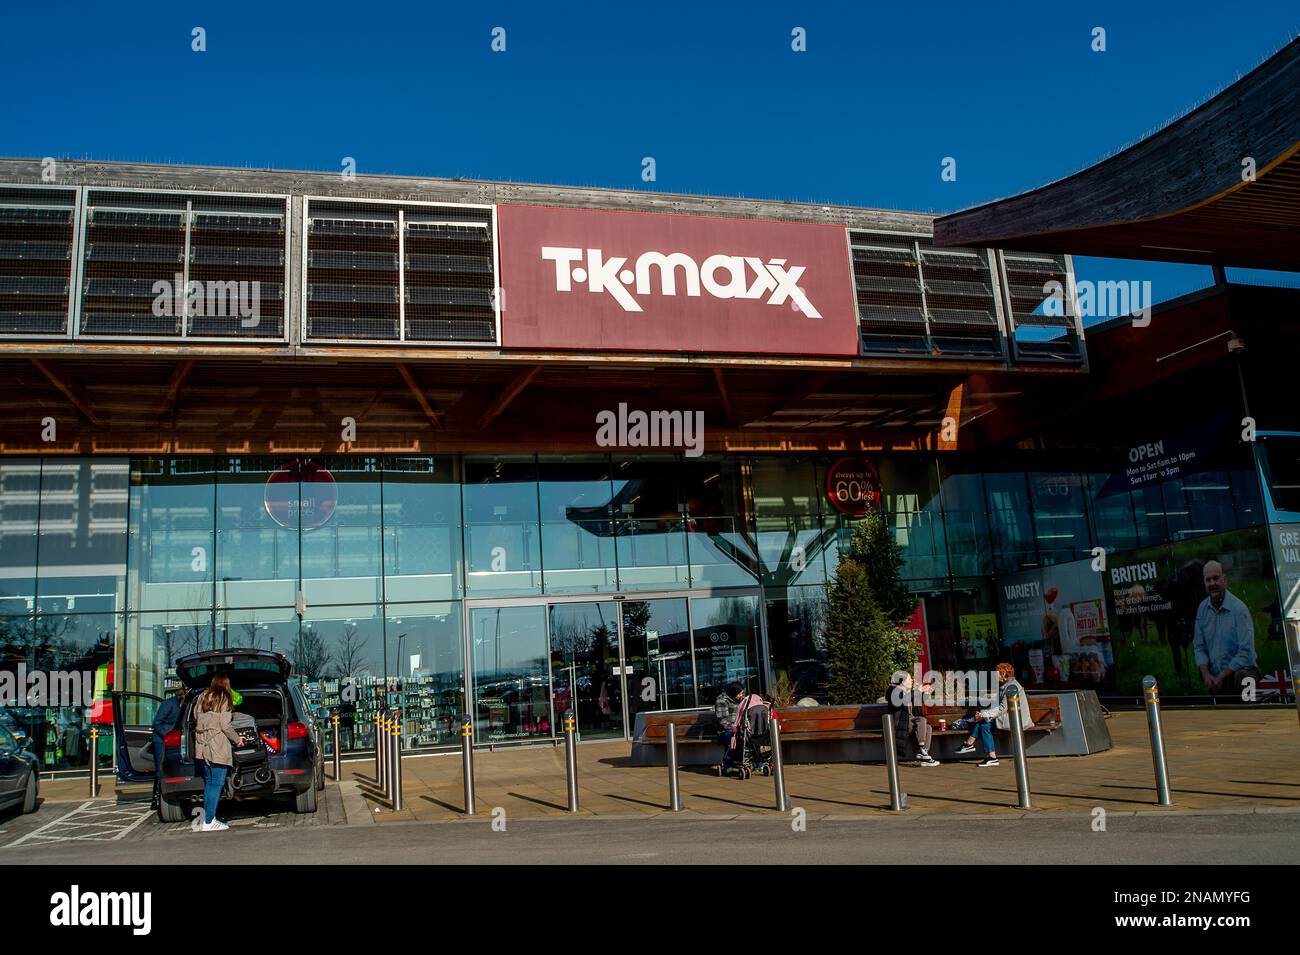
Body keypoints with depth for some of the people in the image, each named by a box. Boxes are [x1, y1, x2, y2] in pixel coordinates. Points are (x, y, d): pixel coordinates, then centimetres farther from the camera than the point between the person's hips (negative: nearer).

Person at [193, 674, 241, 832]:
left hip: (201, 747, 7)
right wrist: (237, 739, 3)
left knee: (209, 783, 14)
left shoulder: (202, 698, 13)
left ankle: (208, 818, 15)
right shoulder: (224, 700, -6)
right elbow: (225, 726, -10)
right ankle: (209, 822, -5)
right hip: (218, 747, -7)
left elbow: (196, 718, 10)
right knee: (216, 784, -3)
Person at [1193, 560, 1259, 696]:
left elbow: (1245, 652, -16)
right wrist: (1206, 674, -6)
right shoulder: (1202, 609, 5)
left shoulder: (1239, 609, -11)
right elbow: (1199, 647, 10)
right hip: (1215, 678, 4)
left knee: (1240, 677, -36)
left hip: (1241, 670, -4)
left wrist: (1221, 677, -16)